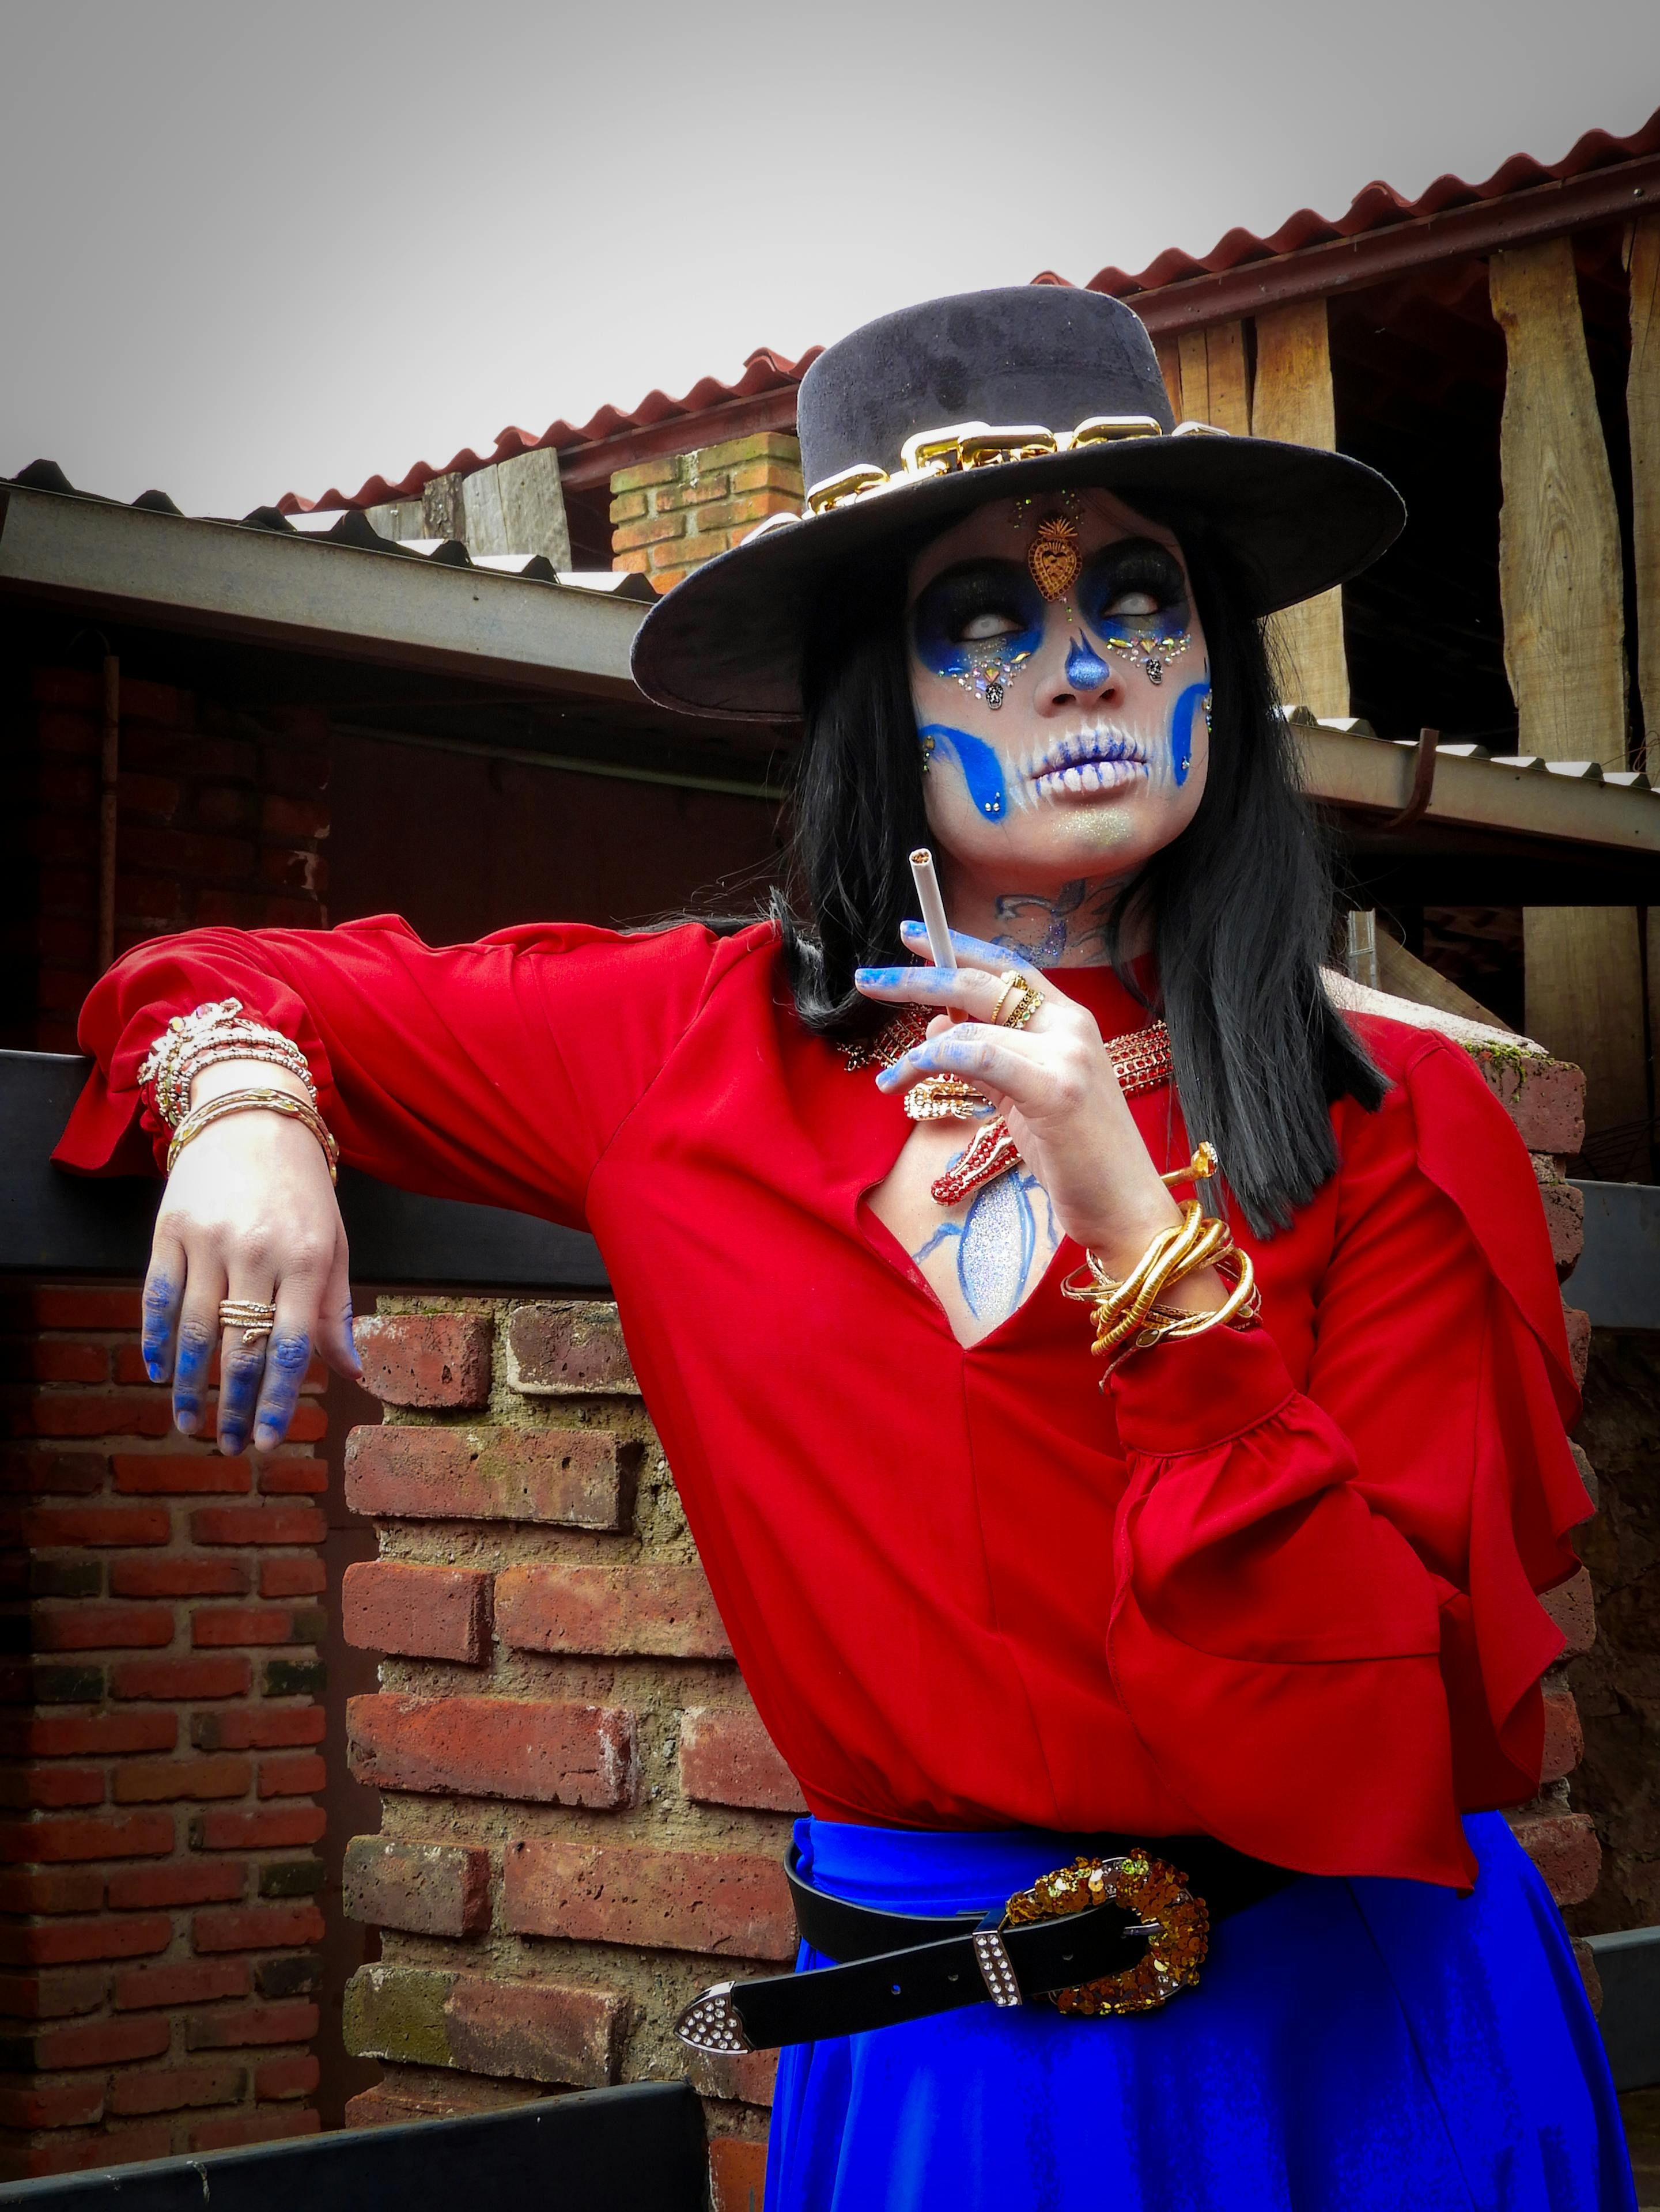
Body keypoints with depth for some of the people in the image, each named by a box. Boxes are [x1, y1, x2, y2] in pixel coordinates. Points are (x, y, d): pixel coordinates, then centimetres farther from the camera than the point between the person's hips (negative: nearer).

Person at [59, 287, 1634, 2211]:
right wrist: (242, 1101, -10)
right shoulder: (697, 1044, -2)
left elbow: (1381, 1746, -17)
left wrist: (1150, 1239, -24)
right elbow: (230, 976, 13)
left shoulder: (1398, 1123, -8)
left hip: (1367, 2053, -2)